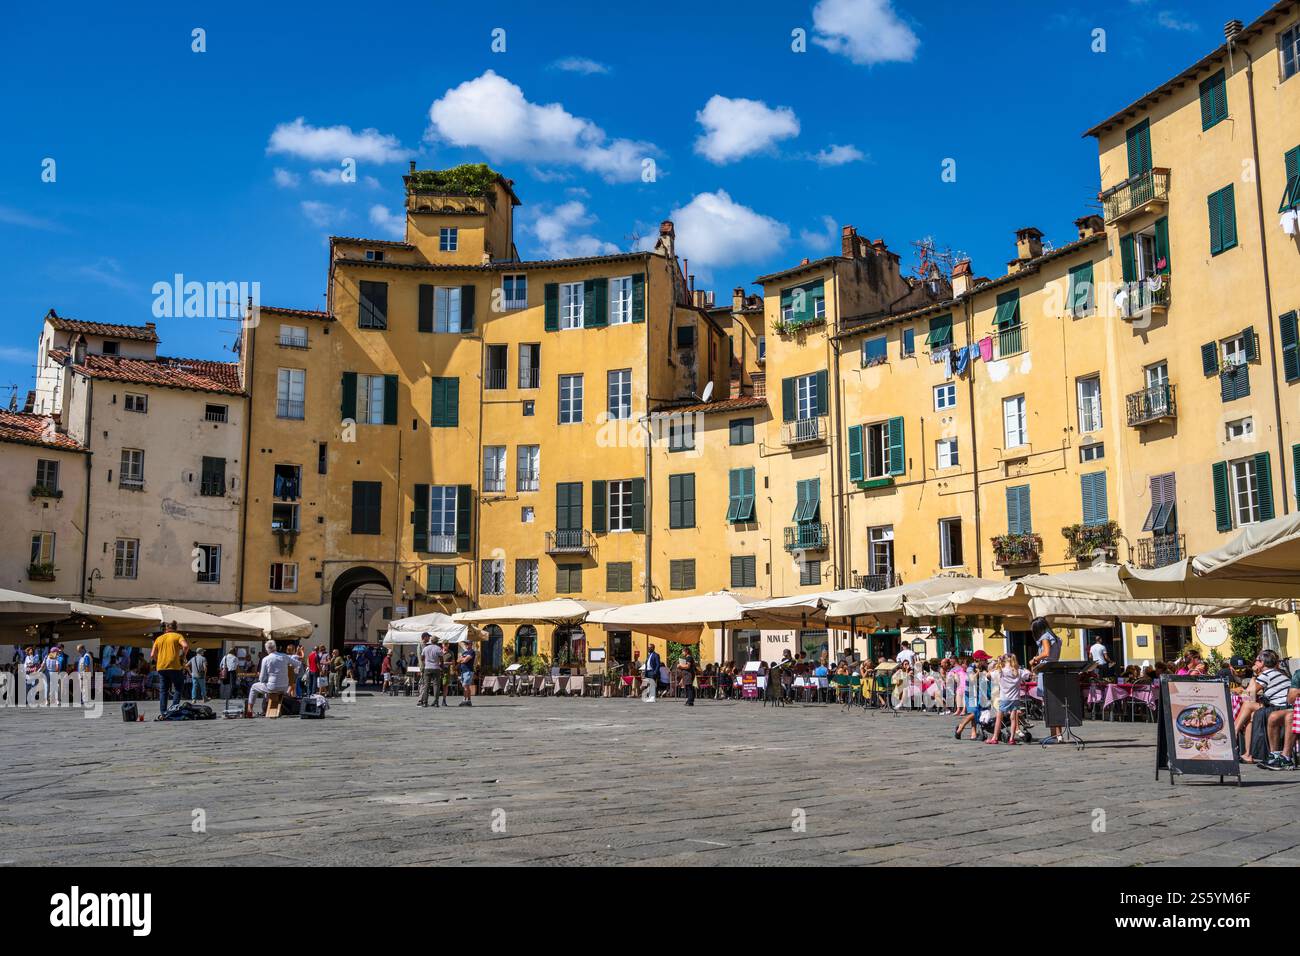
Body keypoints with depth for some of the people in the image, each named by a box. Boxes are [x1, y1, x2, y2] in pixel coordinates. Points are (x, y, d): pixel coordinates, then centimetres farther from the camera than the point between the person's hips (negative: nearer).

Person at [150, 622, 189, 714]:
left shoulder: (159, 638, 16)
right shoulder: (178, 636, 5)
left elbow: (152, 655, 10)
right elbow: (185, 646, -14)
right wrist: (183, 656, 0)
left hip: (161, 668, 4)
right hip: (174, 667, -4)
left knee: (163, 690, 9)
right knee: (178, 688, 8)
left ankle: (163, 712, 6)